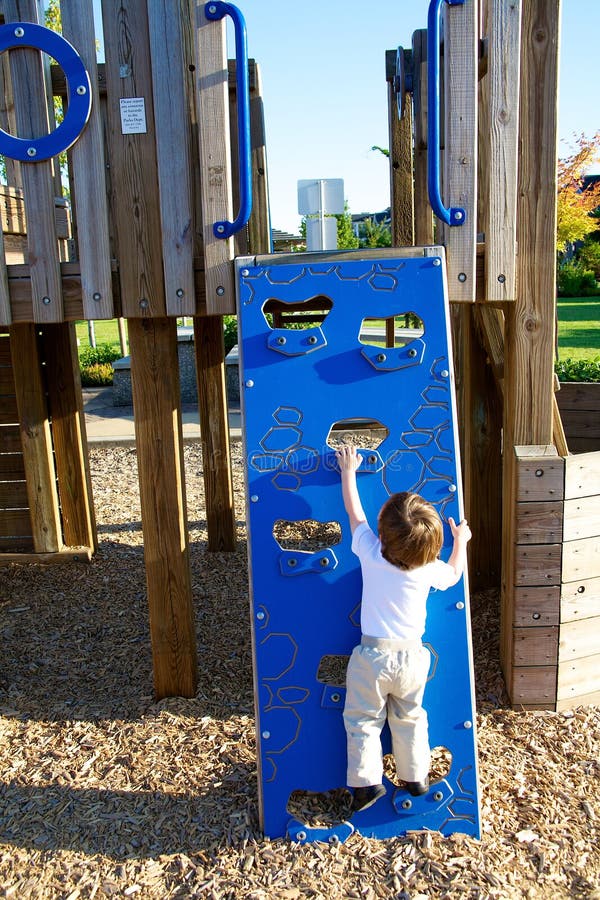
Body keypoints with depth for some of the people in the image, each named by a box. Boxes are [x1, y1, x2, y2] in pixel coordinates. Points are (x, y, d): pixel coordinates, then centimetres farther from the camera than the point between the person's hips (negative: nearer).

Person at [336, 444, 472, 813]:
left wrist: (348, 472, 11)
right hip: (412, 657, 3)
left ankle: (366, 780, 12)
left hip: (372, 656, -2)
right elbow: (454, 574, 12)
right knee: (410, 718, 22)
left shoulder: (370, 554, -16)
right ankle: (416, 777, 33)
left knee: (363, 721, 12)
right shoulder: (430, 568, -12)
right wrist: (461, 541, 26)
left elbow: (355, 513, -1)